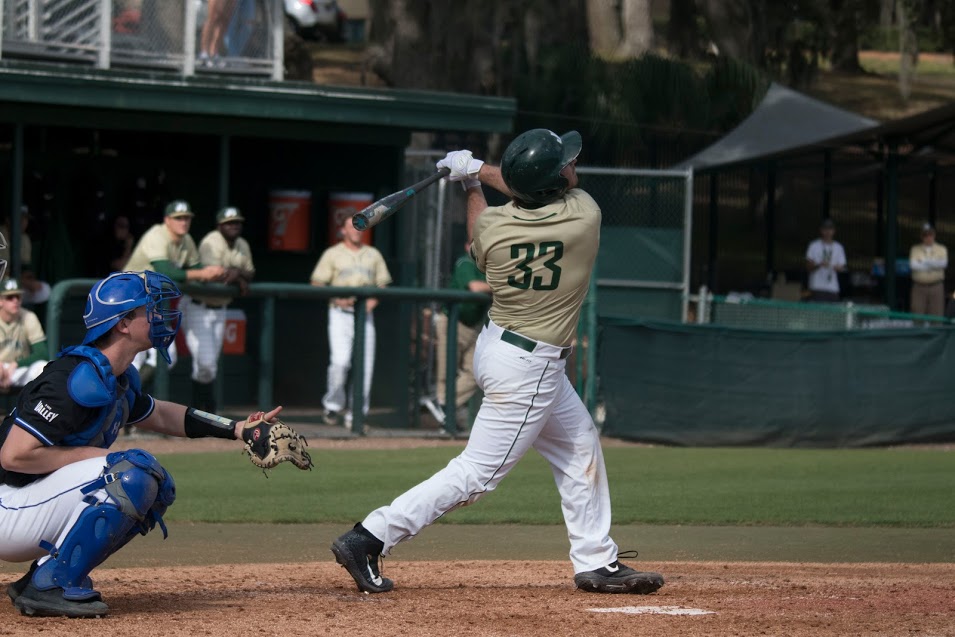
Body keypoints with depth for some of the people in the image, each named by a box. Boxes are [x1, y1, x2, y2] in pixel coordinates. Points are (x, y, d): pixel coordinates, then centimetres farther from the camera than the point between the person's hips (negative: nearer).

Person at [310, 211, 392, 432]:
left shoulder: (373, 255, 15)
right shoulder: (332, 254, 6)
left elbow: (383, 285, 15)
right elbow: (316, 285, 3)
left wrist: (372, 301, -6)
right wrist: (337, 298, -14)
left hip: (365, 314, 3)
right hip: (340, 313, -3)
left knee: (365, 365, -4)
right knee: (340, 360, -18)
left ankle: (355, 415, 2)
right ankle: (333, 404, 2)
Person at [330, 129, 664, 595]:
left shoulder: (493, 224, -9)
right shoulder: (584, 216, -20)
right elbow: (559, 193, 2)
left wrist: (472, 184, 22)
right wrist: (478, 170, 5)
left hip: (497, 343, 7)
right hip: (529, 368, -7)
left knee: (580, 447, 21)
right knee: (477, 473, -4)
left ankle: (596, 562, 29)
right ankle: (367, 540, -7)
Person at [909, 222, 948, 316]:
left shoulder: (942, 249, 10)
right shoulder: (915, 249, 10)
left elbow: (943, 263, -9)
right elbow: (913, 265, -7)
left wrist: (925, 262, -14)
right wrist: (934, 266, -9)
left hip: (936, 287, 0)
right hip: (919, 287, 0)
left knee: (936, 315, -5)